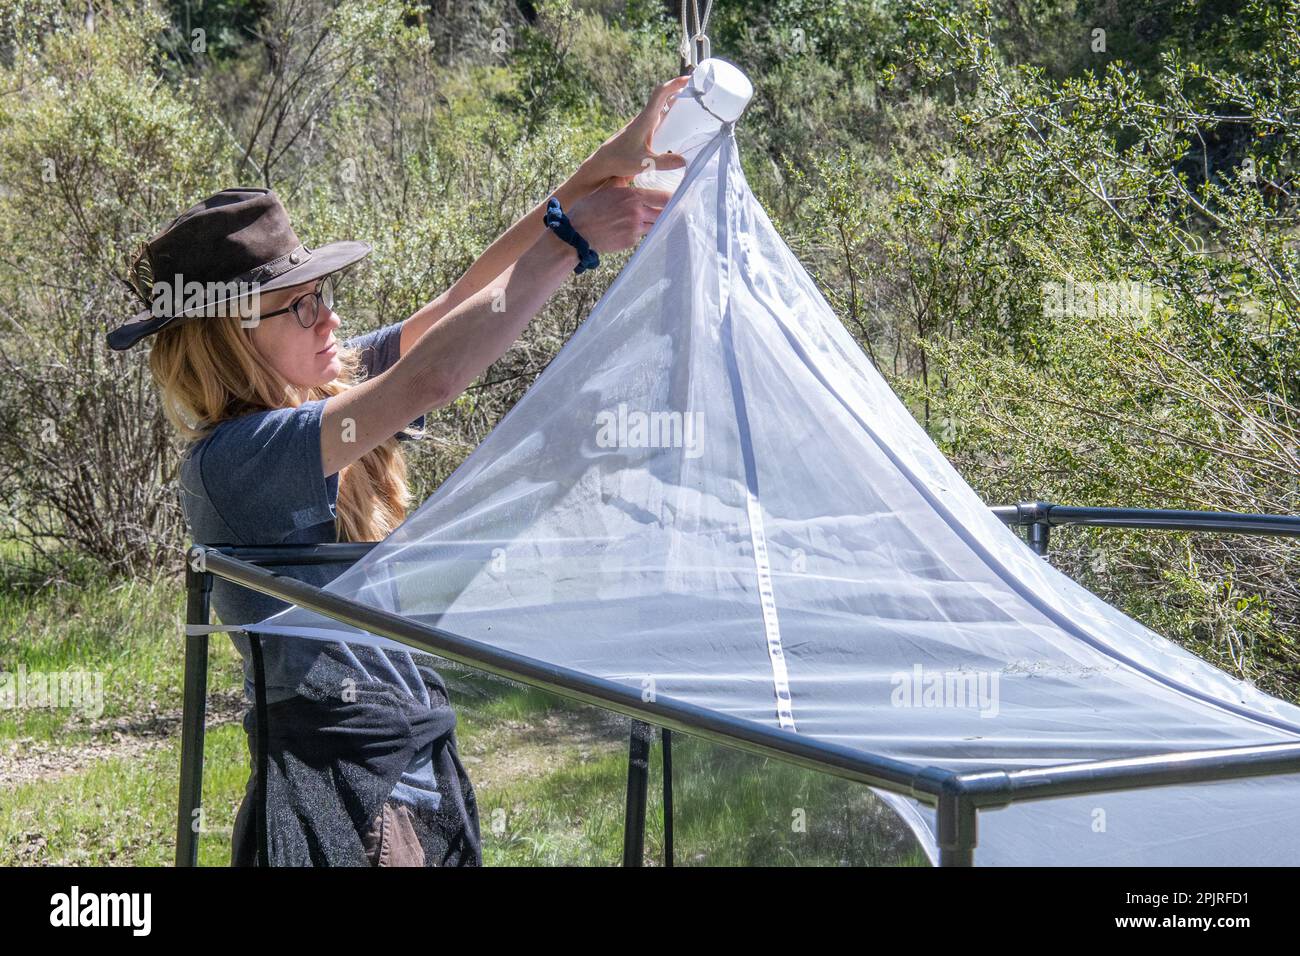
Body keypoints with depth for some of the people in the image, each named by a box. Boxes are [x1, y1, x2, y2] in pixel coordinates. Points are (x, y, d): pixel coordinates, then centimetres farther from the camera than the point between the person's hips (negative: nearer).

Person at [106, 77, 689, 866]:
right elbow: (429, 379, -28)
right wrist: (569, 239, -23)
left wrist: (602, 170, -7)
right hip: (336, 794, -8)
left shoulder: (325, 391, 6)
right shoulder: (230, 460, -19)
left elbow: (459, 303, 2)